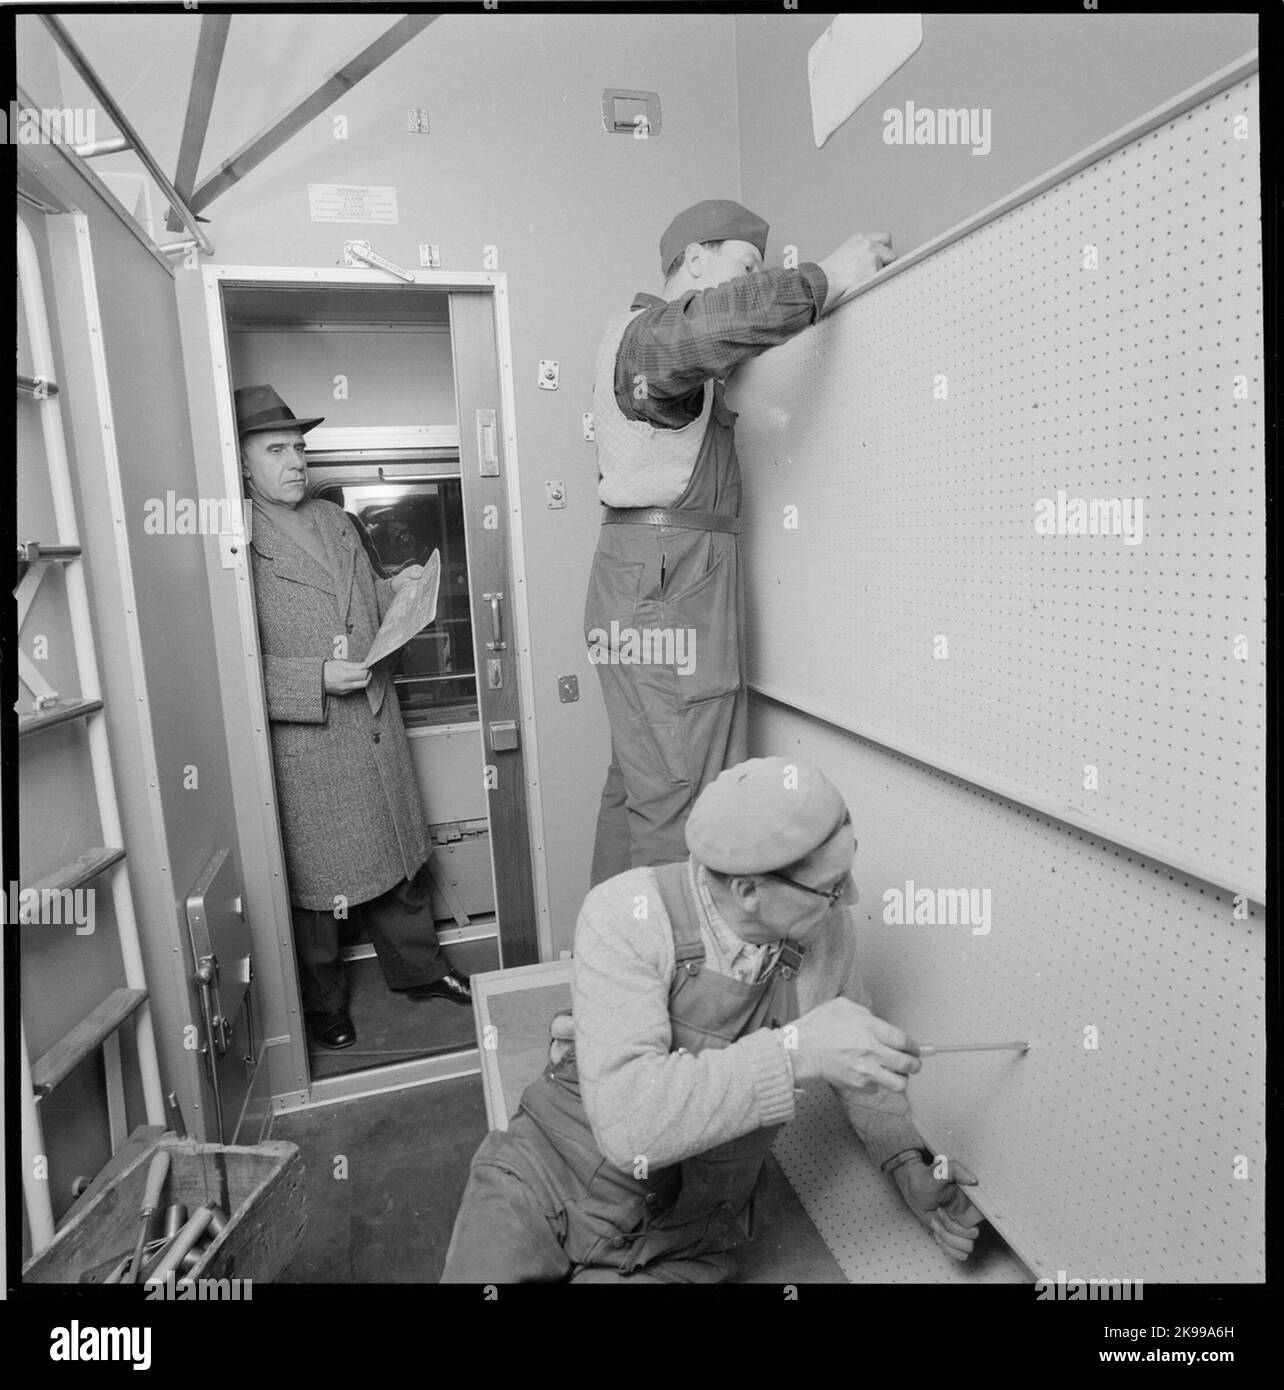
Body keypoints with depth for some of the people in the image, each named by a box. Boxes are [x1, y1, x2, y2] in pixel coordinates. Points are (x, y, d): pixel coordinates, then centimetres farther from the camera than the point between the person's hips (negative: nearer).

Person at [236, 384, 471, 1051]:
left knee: (399, 854, 17)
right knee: (315, 876, 10)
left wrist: (396, 589, 3)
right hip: (303, 745, -6)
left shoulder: (336, 520, 12)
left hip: (375, 725, 7)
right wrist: (315, 679, -23)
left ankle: (419, 969, 37)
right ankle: (322, 1003, 32)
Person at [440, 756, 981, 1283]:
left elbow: (856, 1054, 10)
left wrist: (907, 1160, -1)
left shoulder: (828, 931, -12)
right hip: (547, 1173, -3)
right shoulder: (627, 914, -25)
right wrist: (794, 1052, -37)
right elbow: (629, 1124, -33)